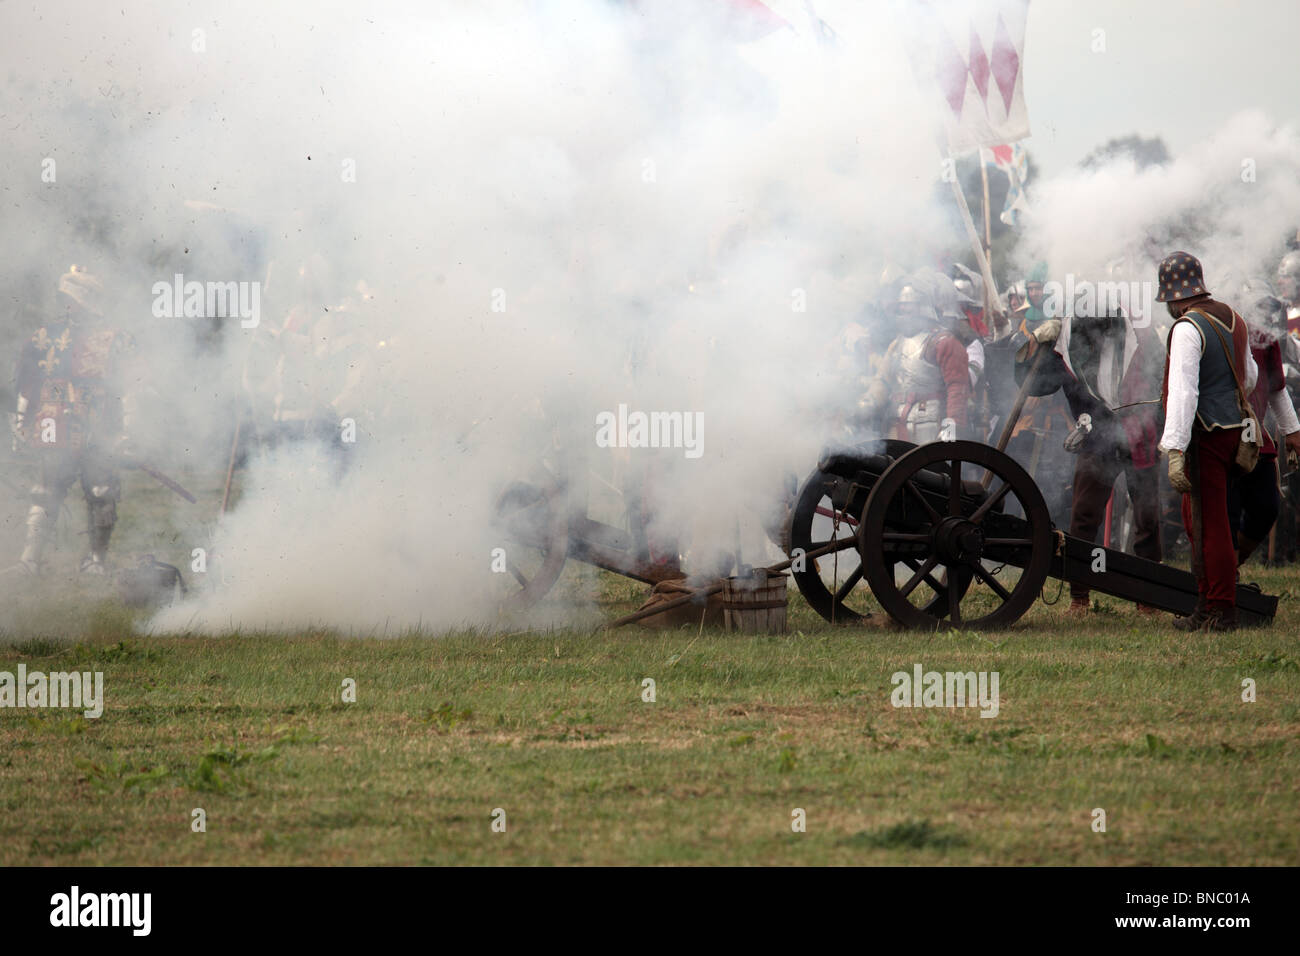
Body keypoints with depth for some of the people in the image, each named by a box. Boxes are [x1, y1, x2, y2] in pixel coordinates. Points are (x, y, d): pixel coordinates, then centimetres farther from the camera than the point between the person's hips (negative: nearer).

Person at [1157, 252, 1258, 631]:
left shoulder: (1188, 329, -16)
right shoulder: (1232, 319, 11)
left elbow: (1183, 392, -24)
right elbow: (1250, 377, 25)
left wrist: (1175, 450, -27)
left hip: (1206, 434, -9)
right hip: (1235, 428, 9)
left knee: (1209, 524, -4)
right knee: (1195, 518, 18)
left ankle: (1221, 611, -1)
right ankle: (1207, 603, 21)